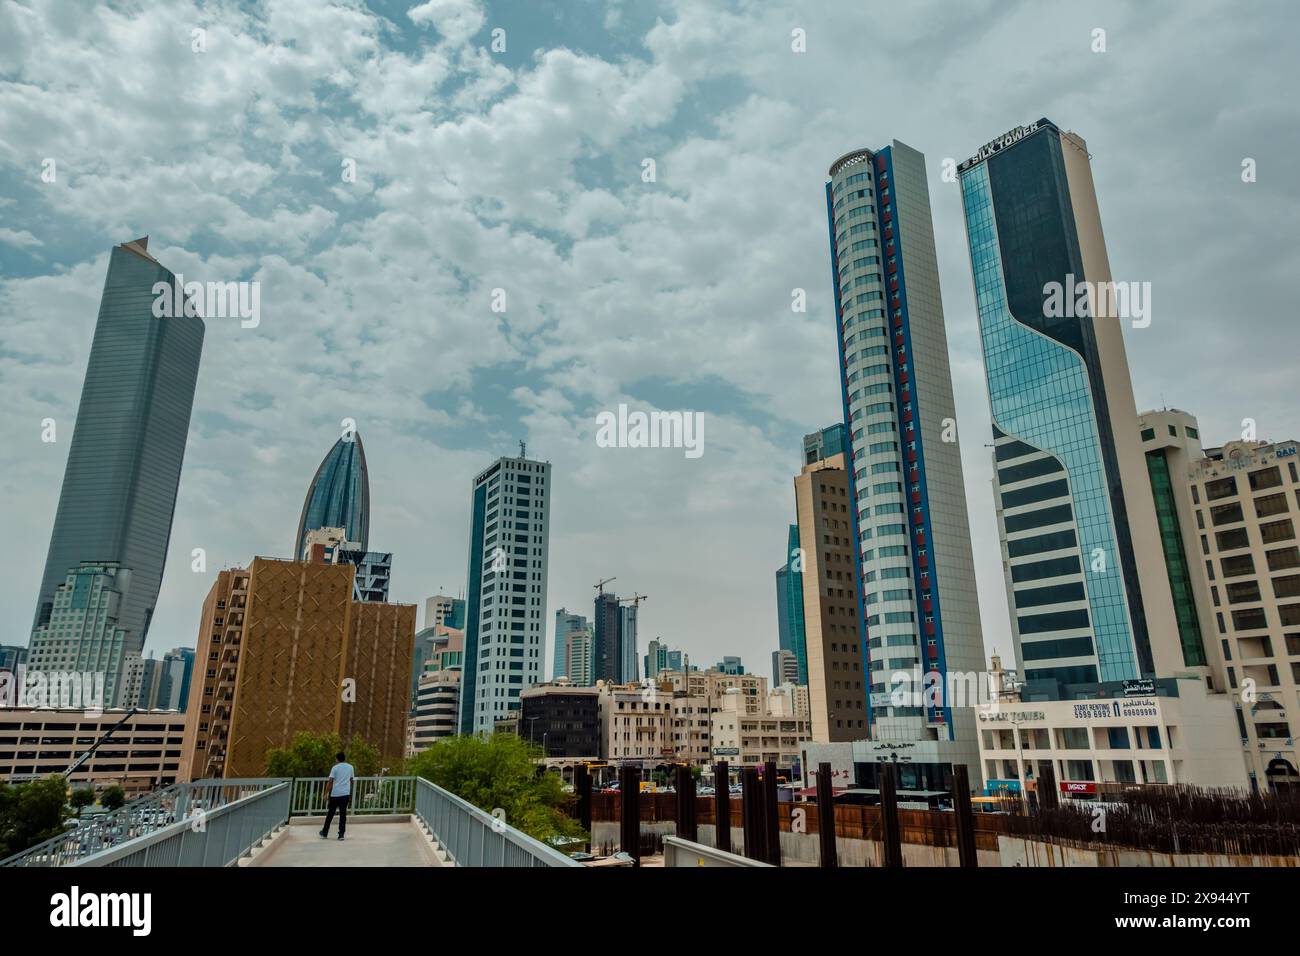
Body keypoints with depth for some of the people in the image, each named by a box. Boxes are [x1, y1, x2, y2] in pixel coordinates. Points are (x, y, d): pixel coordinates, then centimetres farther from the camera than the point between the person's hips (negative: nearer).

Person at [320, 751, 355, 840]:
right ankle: (341, 834, -2)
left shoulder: (335, 768, -3)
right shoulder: (350, 767, 8)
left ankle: (325, 833, 22)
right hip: (345, 794, 2)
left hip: (335, 794, -2)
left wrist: (326, 793, -3)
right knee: (343, 814, 3)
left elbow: (330, 782, -8)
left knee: (330, 813, 12)